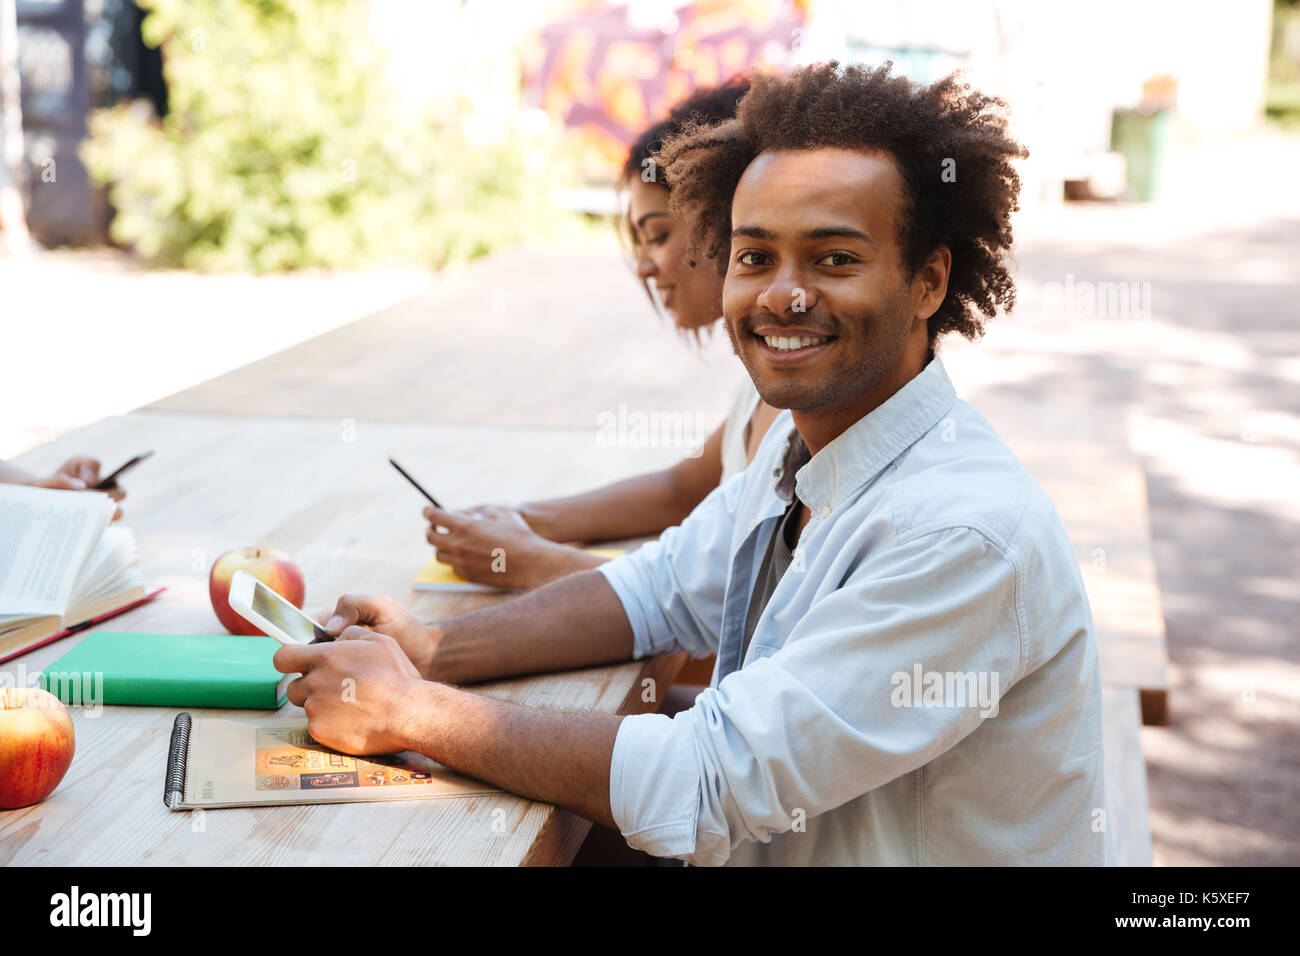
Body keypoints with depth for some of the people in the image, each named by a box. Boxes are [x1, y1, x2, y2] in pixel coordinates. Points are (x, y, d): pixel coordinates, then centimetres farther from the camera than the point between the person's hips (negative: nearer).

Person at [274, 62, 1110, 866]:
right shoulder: (803, 441, 0)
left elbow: (705, 785, -27)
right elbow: (663, 591, 11)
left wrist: (410, 711, -20)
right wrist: (438, 650, -4)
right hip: (772, 851, 7)